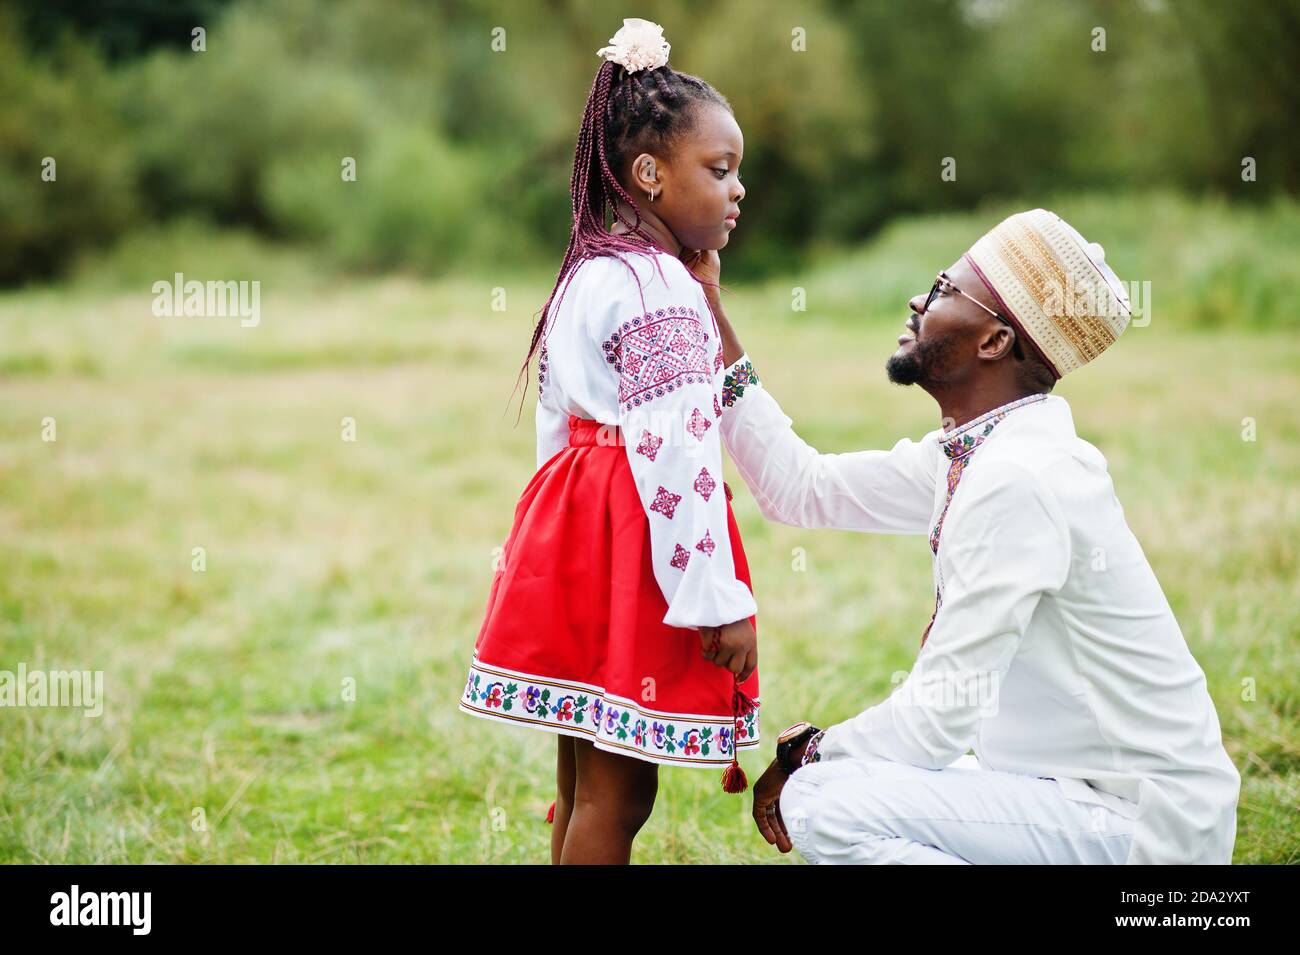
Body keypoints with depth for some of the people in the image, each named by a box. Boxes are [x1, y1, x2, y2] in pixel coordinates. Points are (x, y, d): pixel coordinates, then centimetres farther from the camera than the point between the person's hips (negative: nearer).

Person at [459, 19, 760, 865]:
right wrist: (716, 598, -20)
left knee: (585, 784, 15)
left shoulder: (584, 278, 15)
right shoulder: (662, 290, -14)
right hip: (636, 542, -10)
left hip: (573, 525, 10)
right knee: (617, 795, -5)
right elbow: (675, 454, -20)